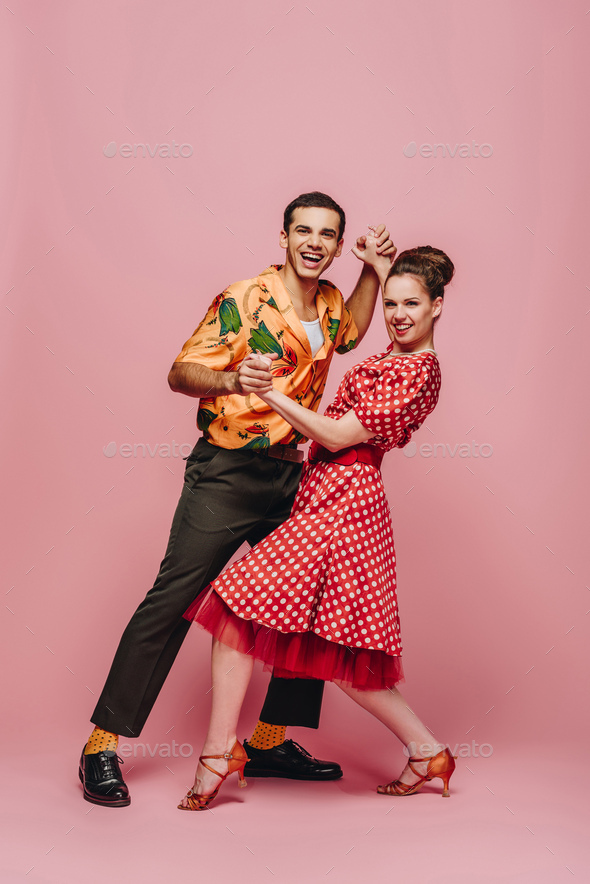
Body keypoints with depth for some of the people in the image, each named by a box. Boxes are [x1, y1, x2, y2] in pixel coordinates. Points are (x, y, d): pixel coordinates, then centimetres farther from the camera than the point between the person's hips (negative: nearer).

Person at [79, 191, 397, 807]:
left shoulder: (329, 302, 12)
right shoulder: (244, 299, -8)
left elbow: (349, 334, 36)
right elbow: (181, 372, -9)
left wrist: (373, 271, 22)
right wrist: (229, 379, -30)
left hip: (289, 478, 7)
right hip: (226, 474, -7)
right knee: (172, 601, -8)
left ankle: (271, 741, 20)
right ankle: (103, 746, -1)